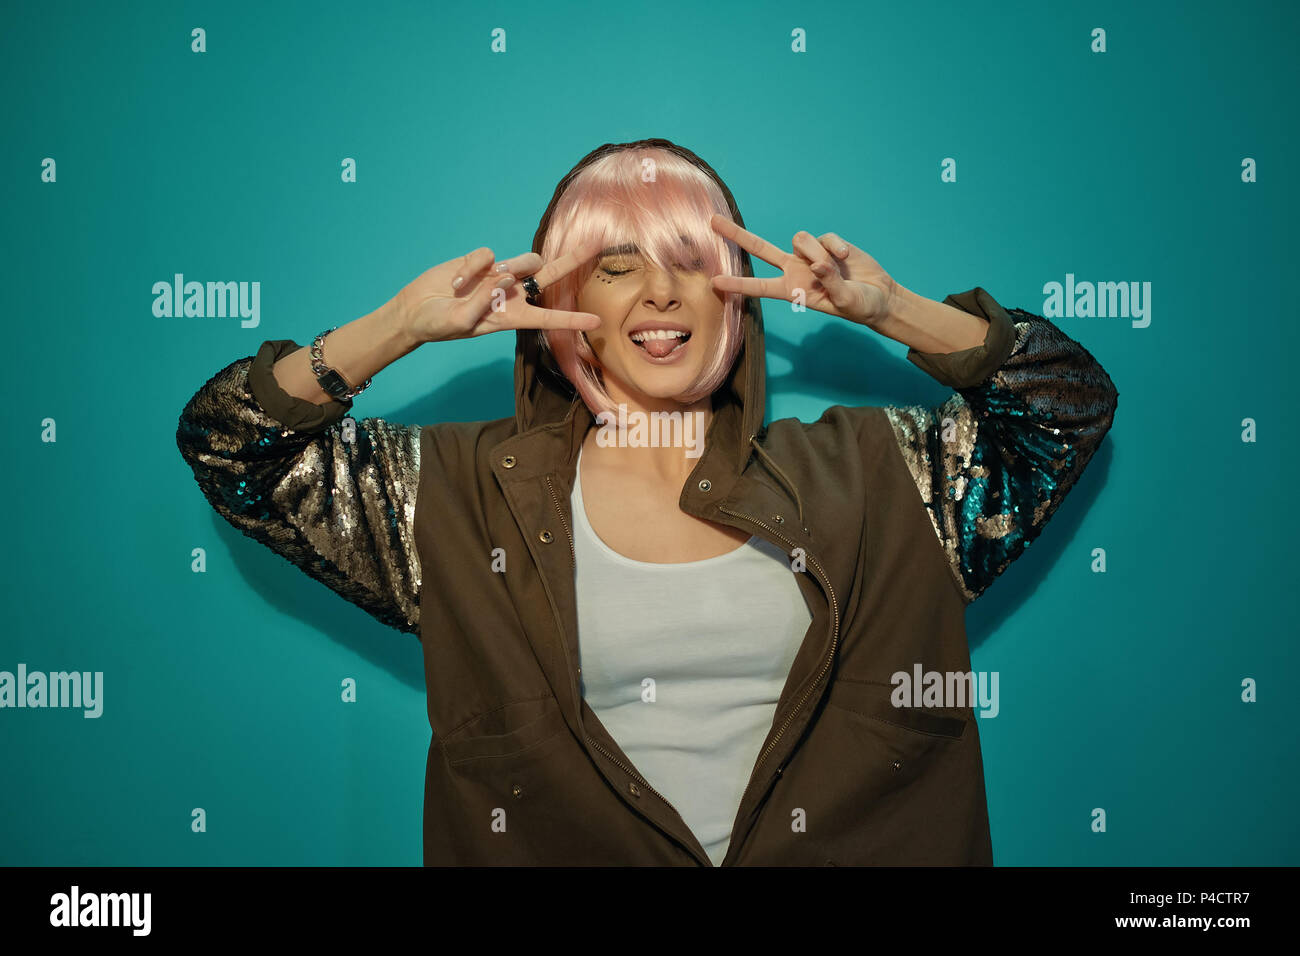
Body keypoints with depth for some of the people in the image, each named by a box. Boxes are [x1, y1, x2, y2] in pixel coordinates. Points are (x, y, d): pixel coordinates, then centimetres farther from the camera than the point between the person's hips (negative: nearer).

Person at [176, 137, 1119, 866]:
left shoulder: (858, 474, 9)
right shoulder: (468, 492, 6)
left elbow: (1071, 403, 14)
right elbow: (227, 444, 6)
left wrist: (892, 311, 3)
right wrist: (404, 324, -5)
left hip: (838, 847, 1)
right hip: (569, 847, 0)